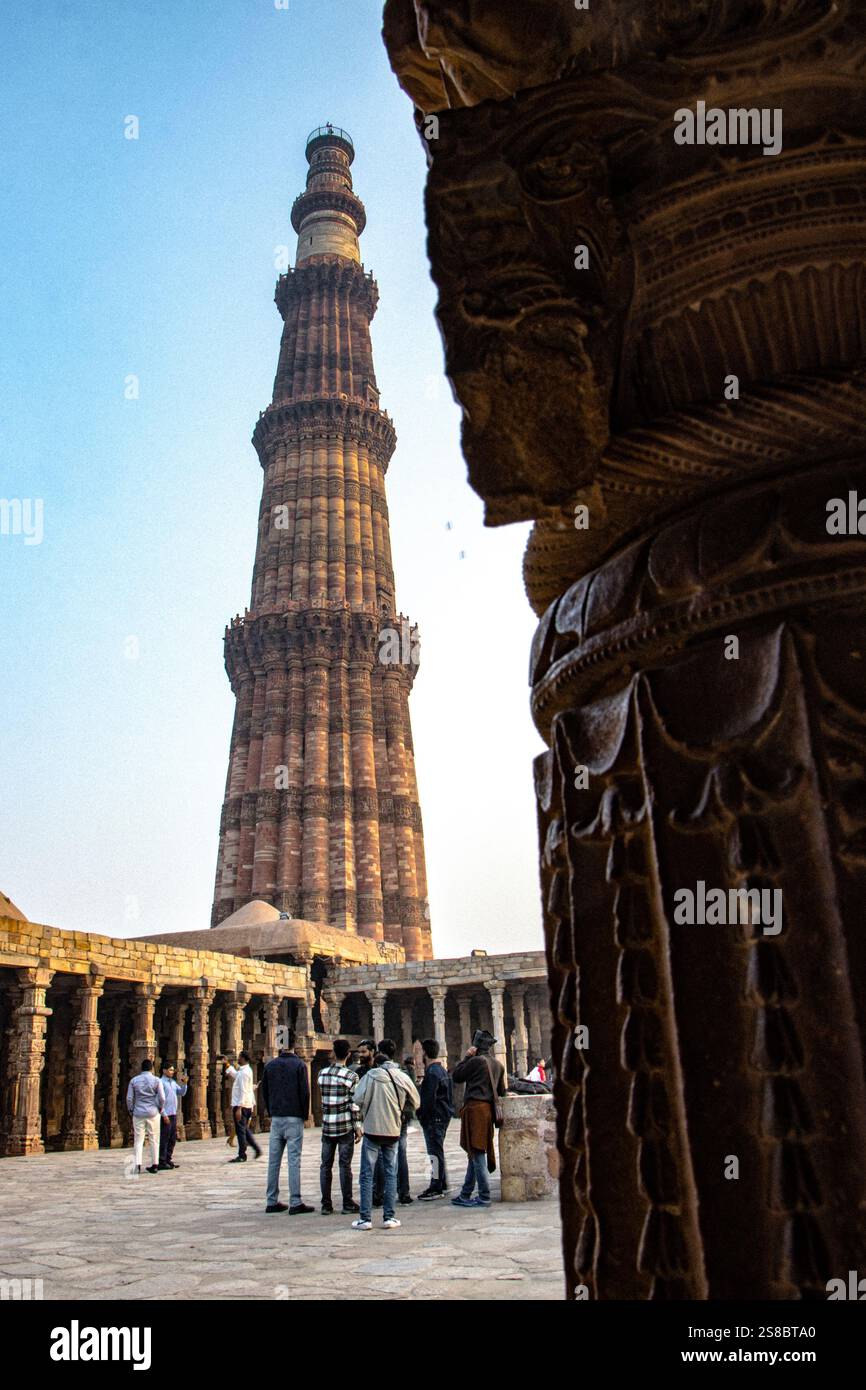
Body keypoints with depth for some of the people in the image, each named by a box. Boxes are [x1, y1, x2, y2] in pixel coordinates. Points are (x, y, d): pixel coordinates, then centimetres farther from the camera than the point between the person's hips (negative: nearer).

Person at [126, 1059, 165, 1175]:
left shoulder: (134, 1080, 0)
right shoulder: (156, 1080, -4)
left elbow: (129, 1098, -1)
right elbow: (162, 1098, -7)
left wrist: (131, 1111, 12)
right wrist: (160, 1109, 9)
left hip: (138, 1113, 1)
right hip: (153, 1113, -1)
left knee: (138, 1140, 5)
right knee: (154, 1140, 9)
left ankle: (137, 1164, -7)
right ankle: (154, 1164, 12)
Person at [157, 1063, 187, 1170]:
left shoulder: (173, 1082, 16)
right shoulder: (161, 1082, -9)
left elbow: (182, 1093, 14)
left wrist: (184, 1083, -4)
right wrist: (164, 1115, -17)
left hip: (173, 1114, 8)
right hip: (166, 1115, -8)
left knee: (173, 1138, 11)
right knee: (164, 1139, -5)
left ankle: (168, 1160, 18)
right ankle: (162, 1162, 0)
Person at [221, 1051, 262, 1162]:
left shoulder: (244, 1072, -18)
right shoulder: (247, 1070, 11)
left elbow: (243, 1092, -23)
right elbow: (236, 1075, 32)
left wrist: (239, 1108, -25)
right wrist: (227, 1065, 32)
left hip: (241, 1106, -10)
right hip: (248, 1106, 10)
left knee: (240, 1131, -1)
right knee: (245, 1130, 18)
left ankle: (242, 1156, 5)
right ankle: (257, 1149, 19)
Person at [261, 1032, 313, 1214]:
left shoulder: (270, 1065, 6)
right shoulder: (298, 1065, -8)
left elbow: (264, 1092, 10)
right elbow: (305, 1092, -9)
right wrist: (305, 1114, 4)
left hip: (276, 1118, 4)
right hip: (294, 1118, -4)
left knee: (273, 1161, 9)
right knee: (294, 1160, -3)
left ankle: (272, 1201, 13)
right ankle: (295, 1203, -4)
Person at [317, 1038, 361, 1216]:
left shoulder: (322, 1073, 4)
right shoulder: (351, 1075, -8)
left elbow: (323, 1099, 13)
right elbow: (354, 1104, -10)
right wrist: (357, 1126, -4)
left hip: (327, 1126, 3)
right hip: (345, 1126, -3)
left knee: (326, 1165, 8)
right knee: (345, 1165, 2)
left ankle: (326, 1205, 11)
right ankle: (347, 1204, 7)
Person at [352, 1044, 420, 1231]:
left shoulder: (372, 1075, -6)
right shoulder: (404, 1077, 3)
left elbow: (358, 1098, -13)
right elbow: (416, 1102, 10)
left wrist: (365, 1112, 7)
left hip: (372, 1130, -3)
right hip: (393, 1131, 3)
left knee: (367, 1175, 5)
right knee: (391, 1175, 13)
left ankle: (365, 1219, 4)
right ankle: (389, 1217, 11)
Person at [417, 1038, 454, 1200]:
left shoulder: (432, 1073, -17)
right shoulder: (442, 1070, 14)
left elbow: (429, 1099, -21)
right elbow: (449, 1095, 19)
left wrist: (422, 1115, -12)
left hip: (434, 1118, -10)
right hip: (444, 1115, 10)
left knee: (434, 1151, -5)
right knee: (437, 1150, 18)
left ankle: (436, 1188, -1)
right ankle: (442, 1184, 25)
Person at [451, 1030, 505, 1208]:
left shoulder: (476, 1061, -11)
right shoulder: (498, 1065, 12)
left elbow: (457, 1076, -2)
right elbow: (501, 1091, 17)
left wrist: (467, 1056, 2)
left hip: (475, 1108, -8)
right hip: (489, 1109, 8)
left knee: (477, 1153, -5)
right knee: (476, 1153, 14)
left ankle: (484, 1197, -4)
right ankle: (465, 1195, 21)